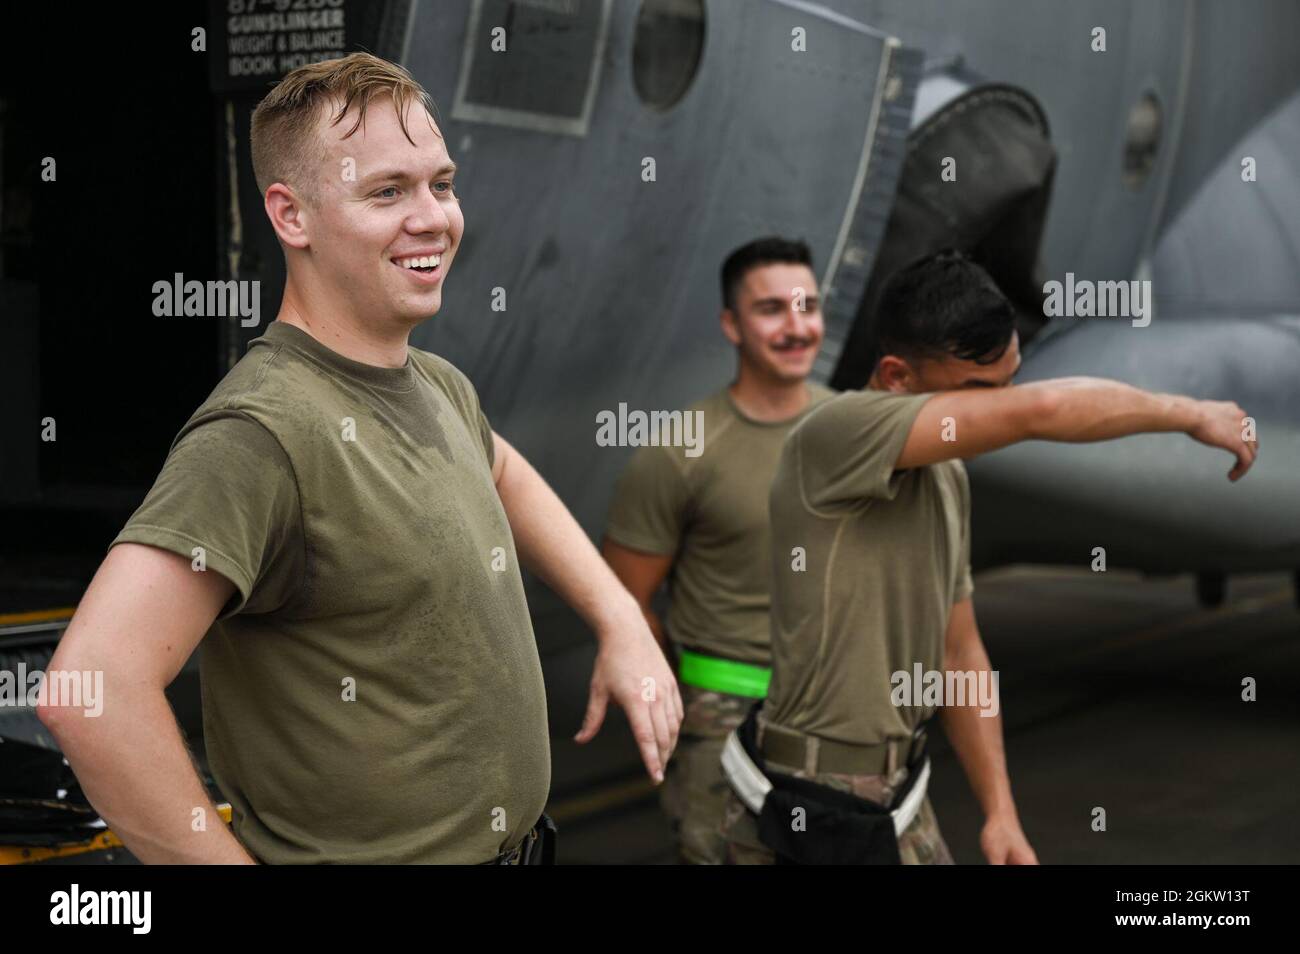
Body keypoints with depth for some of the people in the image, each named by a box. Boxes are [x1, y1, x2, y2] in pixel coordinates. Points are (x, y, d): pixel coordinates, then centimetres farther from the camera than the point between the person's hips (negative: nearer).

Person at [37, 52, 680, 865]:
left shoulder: (439, 385, 3)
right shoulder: (263, 432, -25)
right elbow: (93, 686, -34)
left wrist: (621, 619, 13)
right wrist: (231, 863, -26)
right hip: (363, 852, -8)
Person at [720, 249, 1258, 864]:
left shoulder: (945, 475, 9)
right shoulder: (833, 435, -21)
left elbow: (959, 654, 15)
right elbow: (1041, 411, -30)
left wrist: (1002, 812, 8)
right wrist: (1189, 413, -15)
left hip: (898, 798, 9)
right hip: (806, 816, -9)